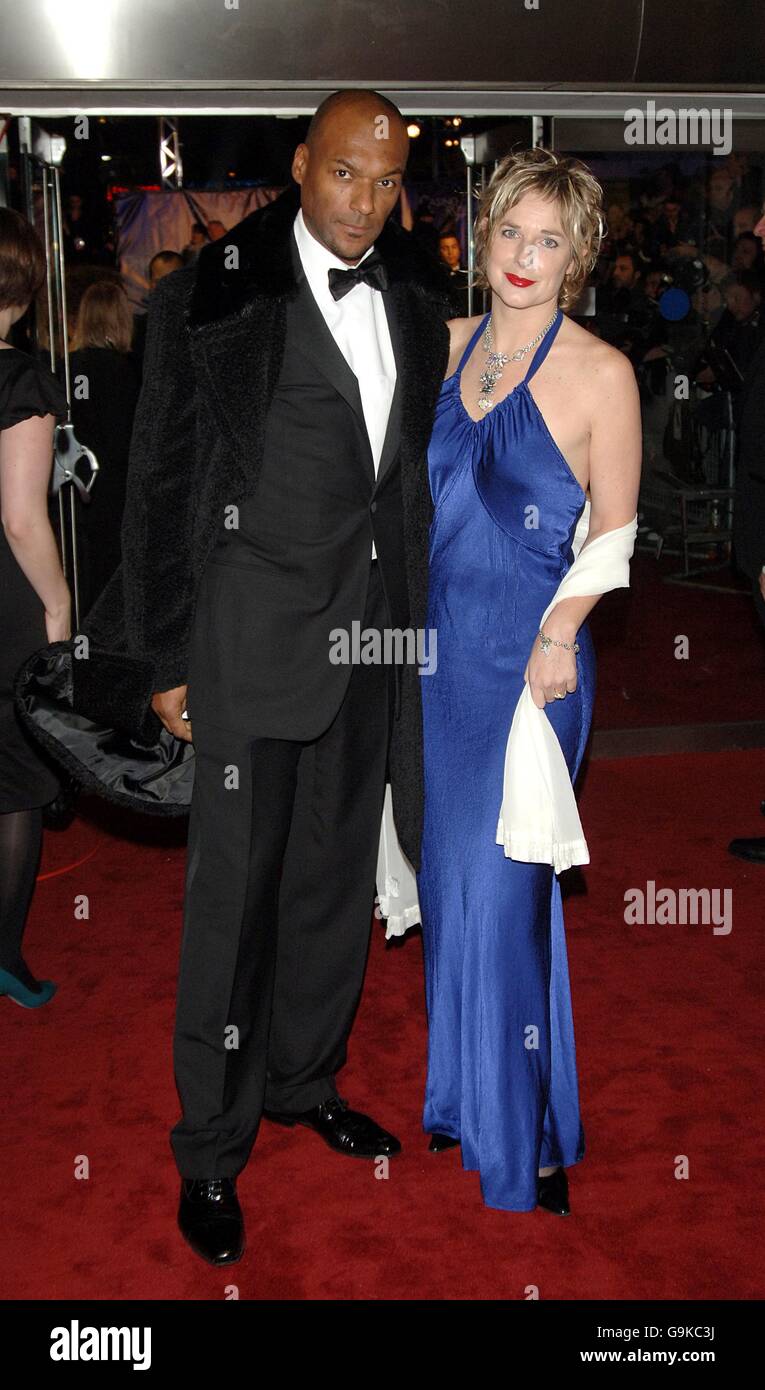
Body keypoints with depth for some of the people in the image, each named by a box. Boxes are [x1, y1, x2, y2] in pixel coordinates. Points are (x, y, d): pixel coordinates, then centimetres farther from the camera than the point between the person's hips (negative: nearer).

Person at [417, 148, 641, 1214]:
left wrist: (560, 629, -20)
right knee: (448, 877, 15)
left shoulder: (600, 372, -9)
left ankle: (525, 1147, 18)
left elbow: (614, 533, -8)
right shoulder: (453, 344, 8)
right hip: (443, 644, 6)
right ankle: (454, 1096, 35)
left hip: (531, 657, -6)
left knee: (504, 894, -2)